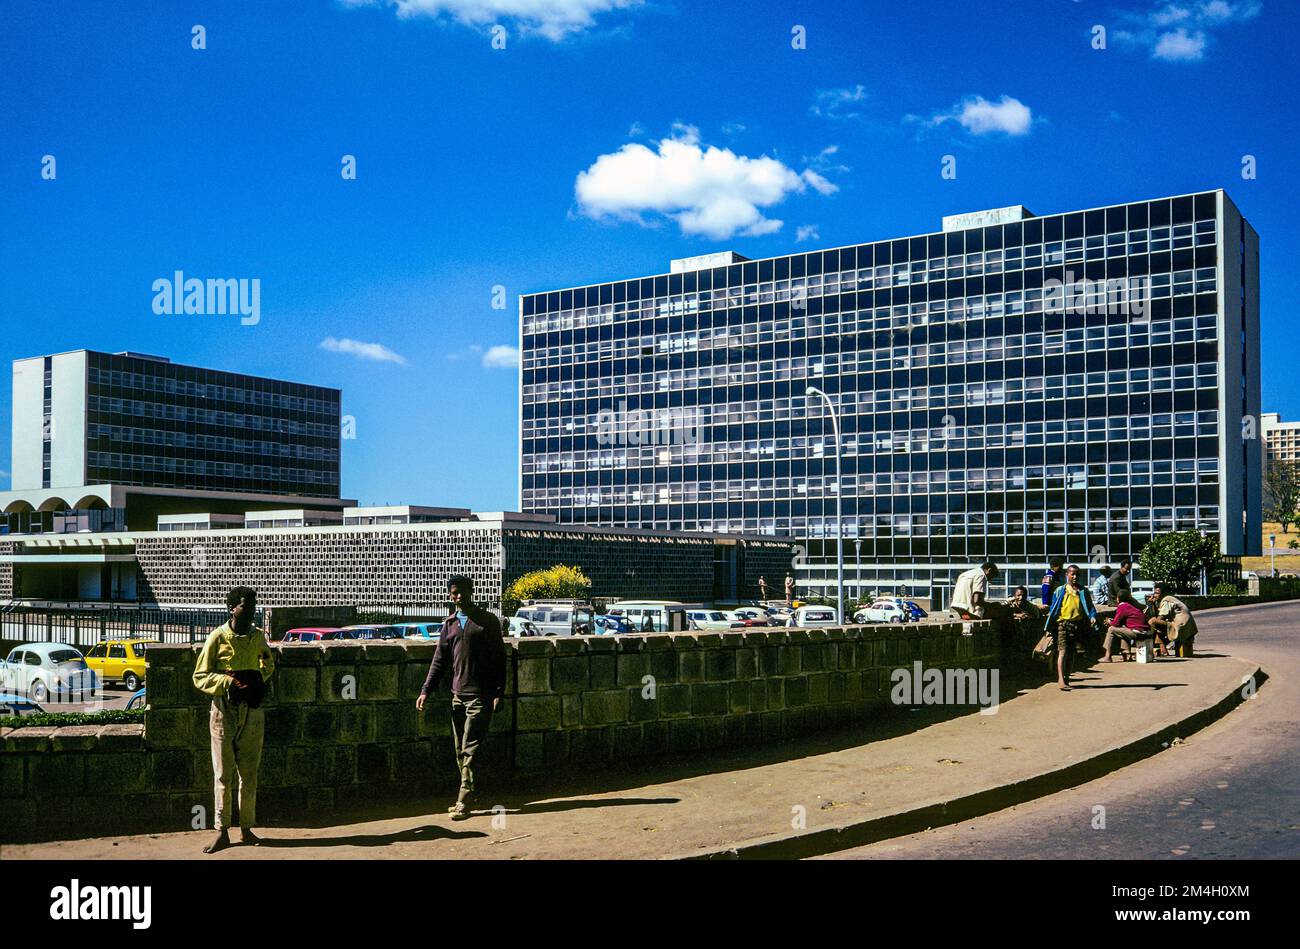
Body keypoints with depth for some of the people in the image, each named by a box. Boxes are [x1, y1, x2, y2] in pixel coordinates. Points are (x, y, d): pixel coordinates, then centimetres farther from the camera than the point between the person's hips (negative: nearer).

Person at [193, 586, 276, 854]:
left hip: (252, 711, 3)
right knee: (223, 774, 1)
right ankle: (222, 832, 7)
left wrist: (259, 676, 3)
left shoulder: (258, 637, 6)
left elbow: (268, 664, 24)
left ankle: (246, 829, 16)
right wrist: (230, 682, -18)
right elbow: (200, 677, -5)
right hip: (224, 710, -3)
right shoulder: (218, 637, -6)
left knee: (249, 773, 7)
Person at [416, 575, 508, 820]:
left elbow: (500, 659, -1)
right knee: (460, 750, 9)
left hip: (481, 696, -5)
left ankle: (463, 801, -9)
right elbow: (439, 661, 14)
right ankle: (468, 794, 20)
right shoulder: (449, 624, 12)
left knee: (470, 750, -9)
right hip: (458, 695, 5)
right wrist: (426, 690, 5)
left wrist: (499, 692, -7)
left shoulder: (488, 621, 0)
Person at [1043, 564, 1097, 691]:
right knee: (1062, 651, -11)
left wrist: (1092, 616, -13)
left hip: (1077, 624, 3)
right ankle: (1061, 680, -18)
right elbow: (1053, 608, 6)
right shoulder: (1060, 590, 4)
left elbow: (1089, 606, 9)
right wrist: (1049, 627, 3)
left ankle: (1066, 678, 20)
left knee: (1071, 653, 10)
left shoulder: (1083, 591, 10)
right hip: (1063, 623, -3)